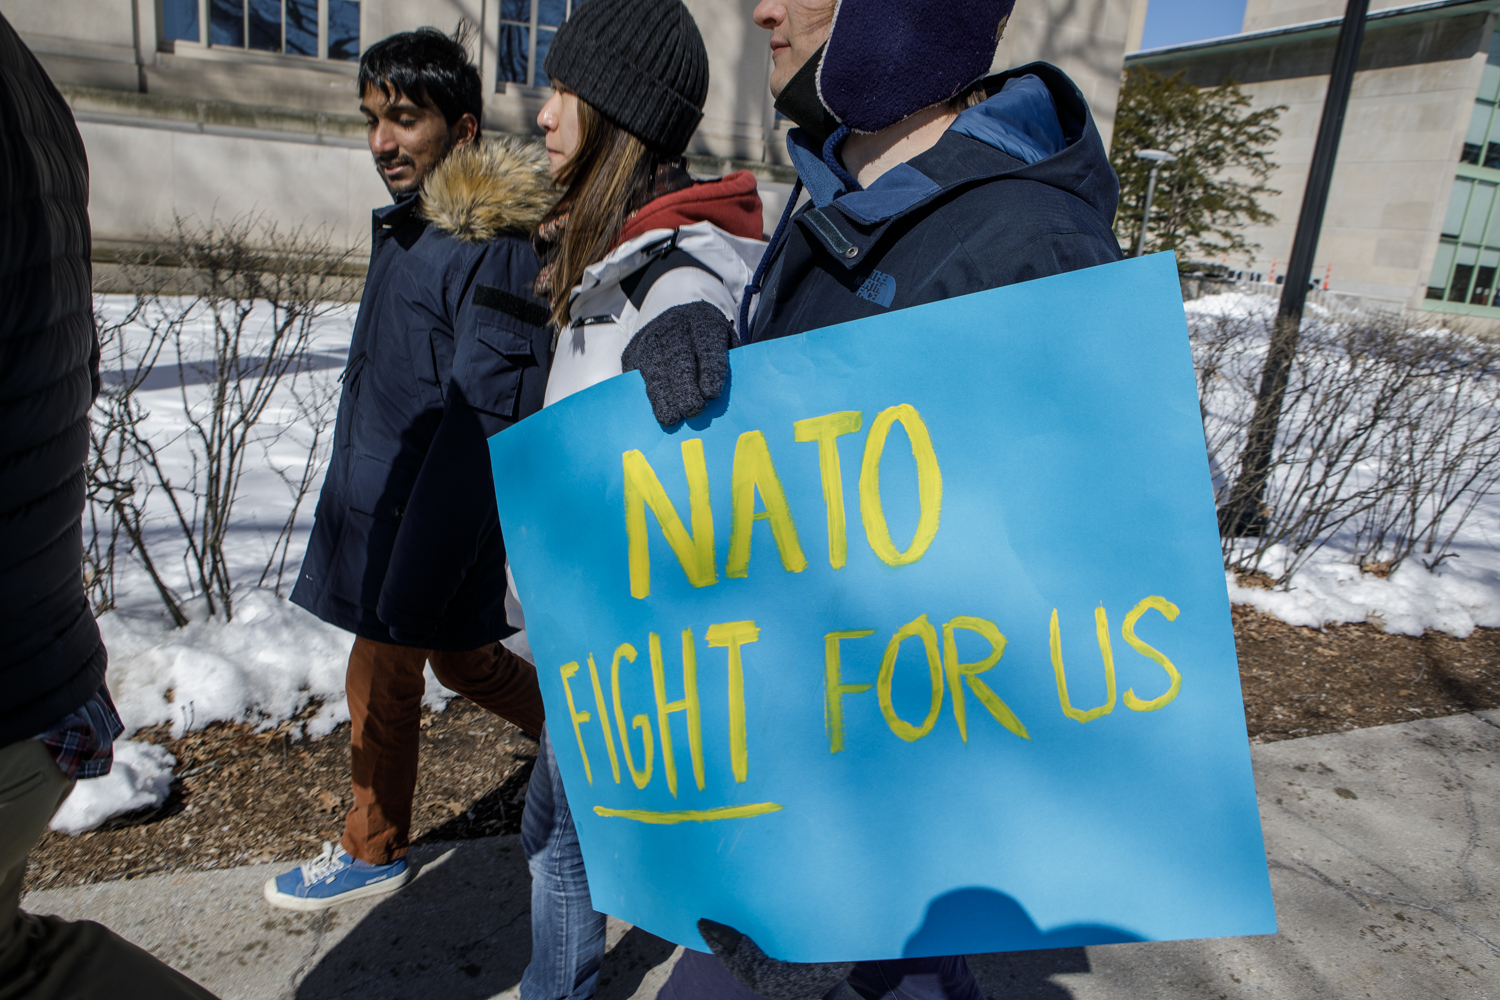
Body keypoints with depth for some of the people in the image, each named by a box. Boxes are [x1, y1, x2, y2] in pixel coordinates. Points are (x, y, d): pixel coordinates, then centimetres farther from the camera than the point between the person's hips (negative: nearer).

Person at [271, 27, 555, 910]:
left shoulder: (493, 247, -19)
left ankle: (375, 850, 29)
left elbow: (484, 423, -25)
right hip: (382, 500, 9)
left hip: (438, 515, -9)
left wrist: (414, 577, -25)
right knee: (462, 657, 19)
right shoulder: (411, 226, 12)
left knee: (383, 677, 6)